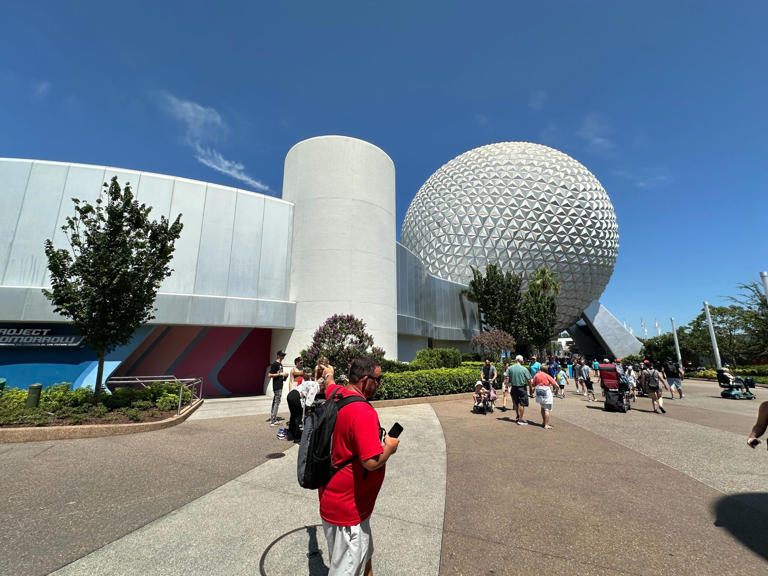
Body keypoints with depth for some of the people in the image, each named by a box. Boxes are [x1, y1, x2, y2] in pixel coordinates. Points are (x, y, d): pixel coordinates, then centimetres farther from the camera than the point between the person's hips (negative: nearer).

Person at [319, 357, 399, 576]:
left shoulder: (336, 394, -4)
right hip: (348, 509, -9)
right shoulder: (363, 412, -31)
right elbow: (372, 462, -34)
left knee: (364, 552, 29)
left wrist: (329, 373, 43)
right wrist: (390, 446, -14)